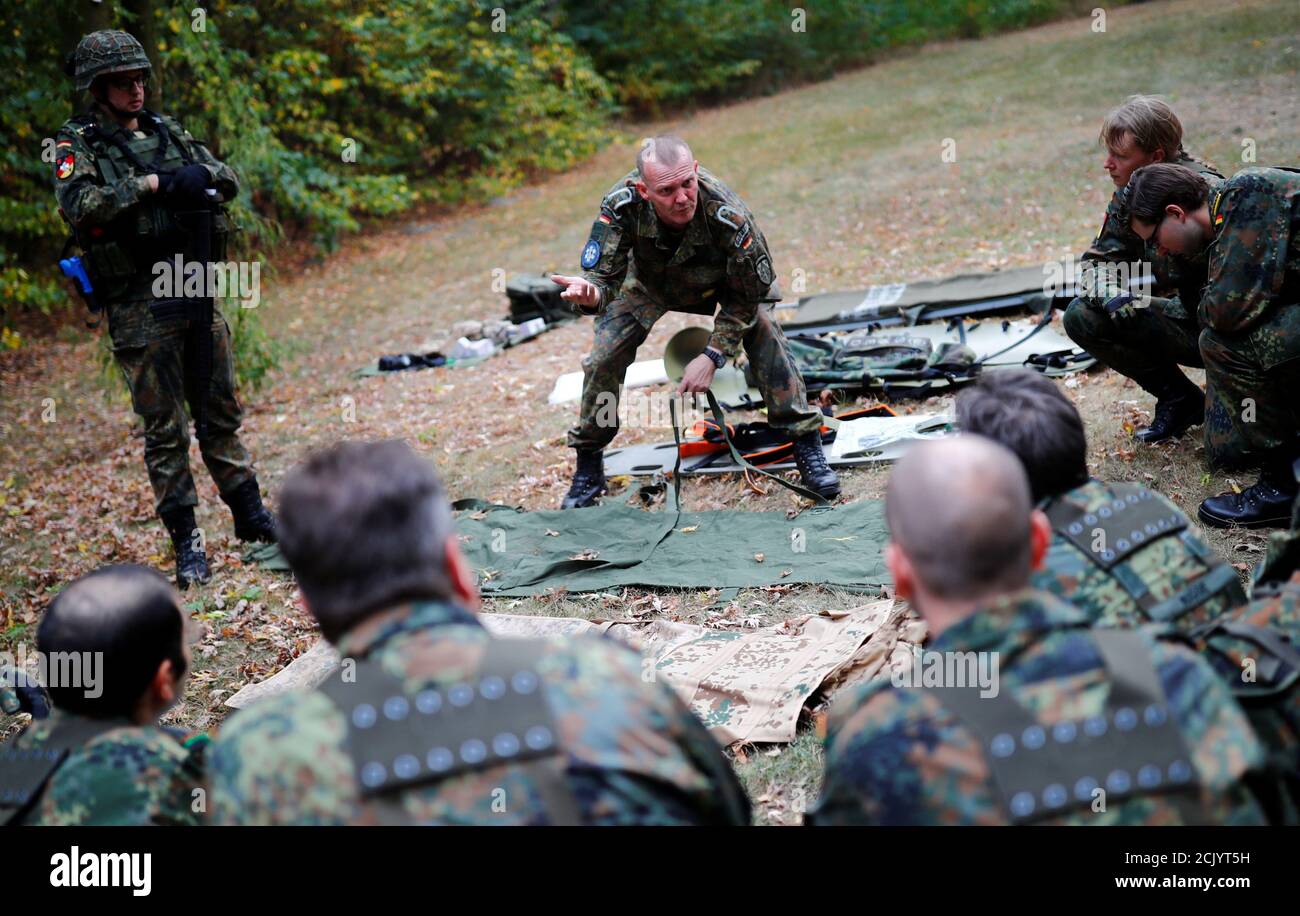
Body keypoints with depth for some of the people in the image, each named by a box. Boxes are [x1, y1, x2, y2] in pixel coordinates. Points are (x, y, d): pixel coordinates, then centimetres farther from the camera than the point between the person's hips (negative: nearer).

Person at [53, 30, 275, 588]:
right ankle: (186, 543, 8)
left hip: (198, 295, 5)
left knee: (221, 413, 13)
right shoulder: (76, 145, -3)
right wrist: (148, 184, -22)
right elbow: (77, 204, -21)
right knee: (165, 429, 1)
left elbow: (228, 180, 8)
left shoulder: (167, 131, 13)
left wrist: (198, 176, -14)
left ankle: (250, 517, 24)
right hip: (139, 308, -5)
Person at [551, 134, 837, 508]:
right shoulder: (622, 206, -39)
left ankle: (808, 448, -9)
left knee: (765, 334, -23)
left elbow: (747, 298, -26)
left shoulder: (728, 214, -41)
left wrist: (712, 356, -28)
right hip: (650, 282, 1)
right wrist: (591, 295, -57)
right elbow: (602, 277, -31)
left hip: (721, 278, -1)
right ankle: (588, 469, 9)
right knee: (603, 358, -10)